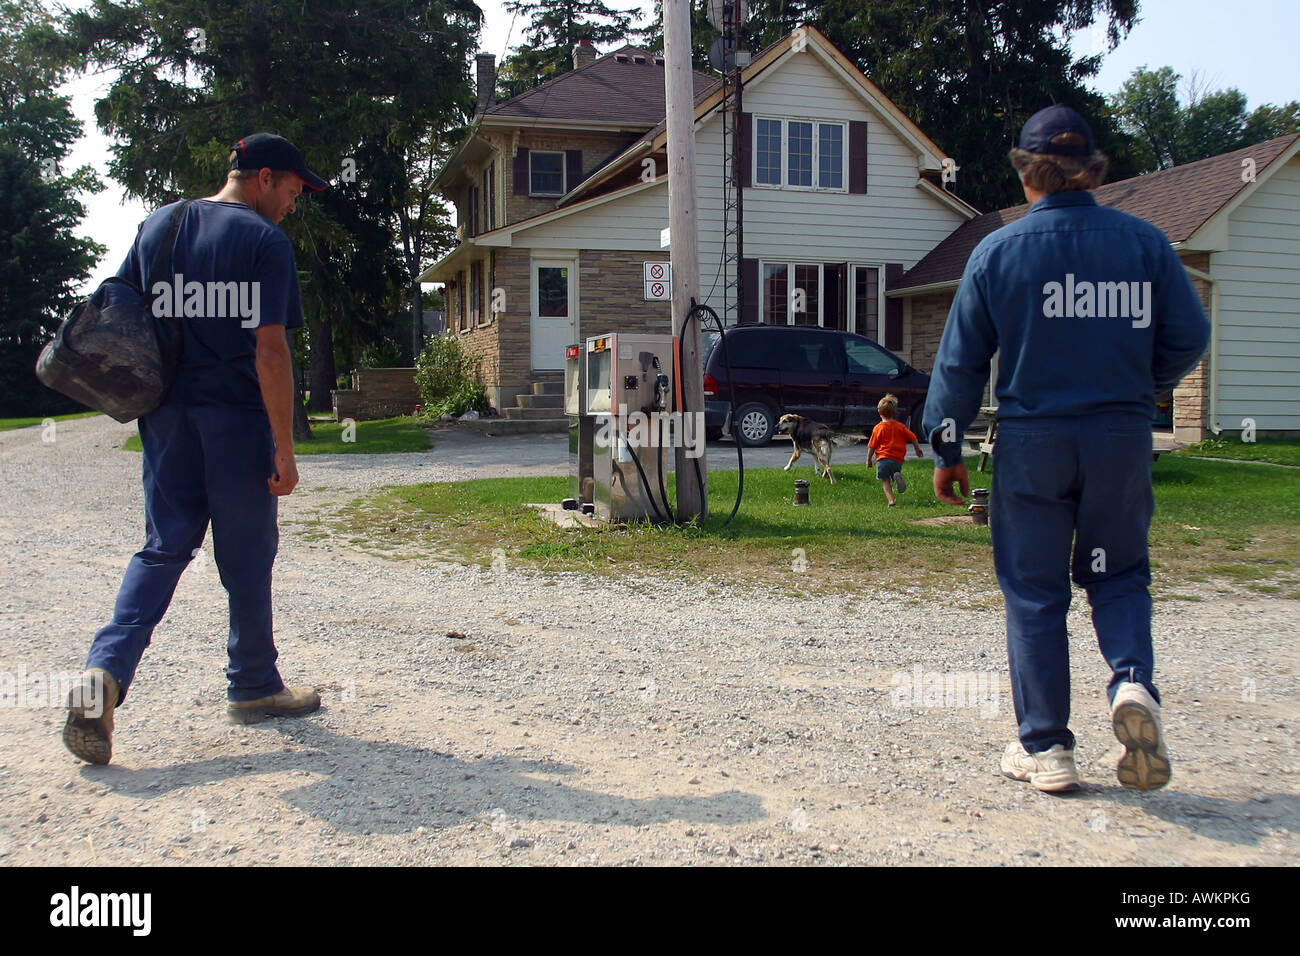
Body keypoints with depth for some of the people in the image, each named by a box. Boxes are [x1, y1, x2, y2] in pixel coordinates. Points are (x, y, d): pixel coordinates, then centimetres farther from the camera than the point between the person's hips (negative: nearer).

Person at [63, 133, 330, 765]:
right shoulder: (265, 241, -8)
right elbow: (270, 348, -14)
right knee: (246, 557, 7)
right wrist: (284, 448, -12)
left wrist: (141, 402, 20)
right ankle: (253, 688, 20)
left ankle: (105, 670, -8)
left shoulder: (155, 227, 12)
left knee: (162, 549, 10)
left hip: (167, 420, 5)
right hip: (237, 420, -5)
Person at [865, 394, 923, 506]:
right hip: (898, 459, 2)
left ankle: (891, 500, -14)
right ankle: (897, 477, -17)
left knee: (885, 481, 2)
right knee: (895, 473, 19)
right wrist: (918, 450, 27)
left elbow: (871, 446, 2)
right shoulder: (901, 426, 8)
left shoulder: (878, 428, 0)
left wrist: (869, 460, 12)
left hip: (883, 458, -2)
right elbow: (913, 438, 11)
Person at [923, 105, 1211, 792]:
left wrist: (947, 449, 5)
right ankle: (1133, 681, -8)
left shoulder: (998, 250, -3)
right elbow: (1188, 337, 4)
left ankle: (1045, 747, 11)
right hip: (1123, 439, 2)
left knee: (1034, 593, 8)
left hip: (1032, 440, -1)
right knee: (1118, 574, 18)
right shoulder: (1144, 241, 1)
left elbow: (961, 360, -2)